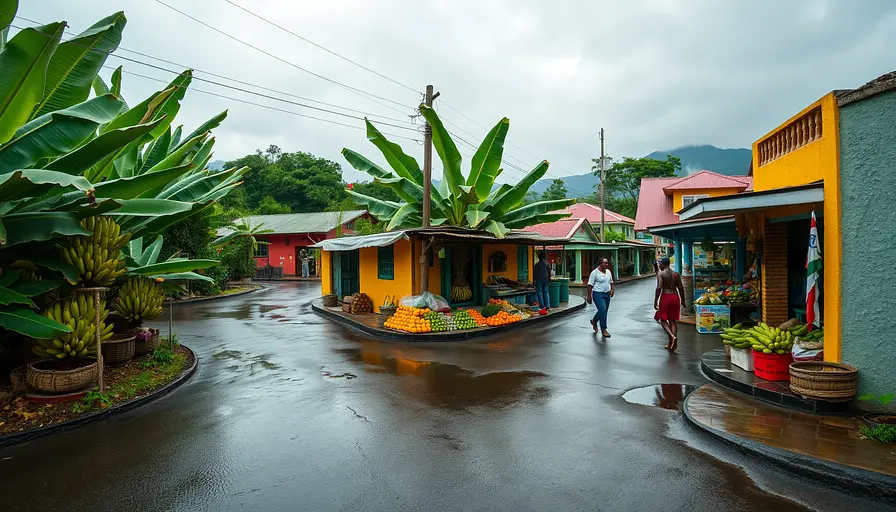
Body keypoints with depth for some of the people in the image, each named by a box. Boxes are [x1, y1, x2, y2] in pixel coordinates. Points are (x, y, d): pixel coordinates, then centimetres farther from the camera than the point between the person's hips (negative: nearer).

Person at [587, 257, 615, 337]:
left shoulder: (608, 272, 10)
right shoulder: (595, 272, -11)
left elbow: (611, 282, 20)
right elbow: (590, 285, -11)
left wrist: (612, 289, 2)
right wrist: (589, 296, -14)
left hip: (607, 294, 7)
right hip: (598, 294, -7)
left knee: (604, 311, 12)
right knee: (602, 310, -16)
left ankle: (594, 321, 39)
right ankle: (603, 330, -7)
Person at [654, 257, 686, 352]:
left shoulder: (660, 274, -8)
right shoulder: (676, 274, 7)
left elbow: (659, 288, -17)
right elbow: (681, 288, 8)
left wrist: (655, 301, -14)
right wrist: (682, 300, 17)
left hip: (665, 297, -5)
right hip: (675, 297, 5)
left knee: (663, 319, 7)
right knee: (673, 320, 11)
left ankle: (672, 336, -18)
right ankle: (671, 343, 12)